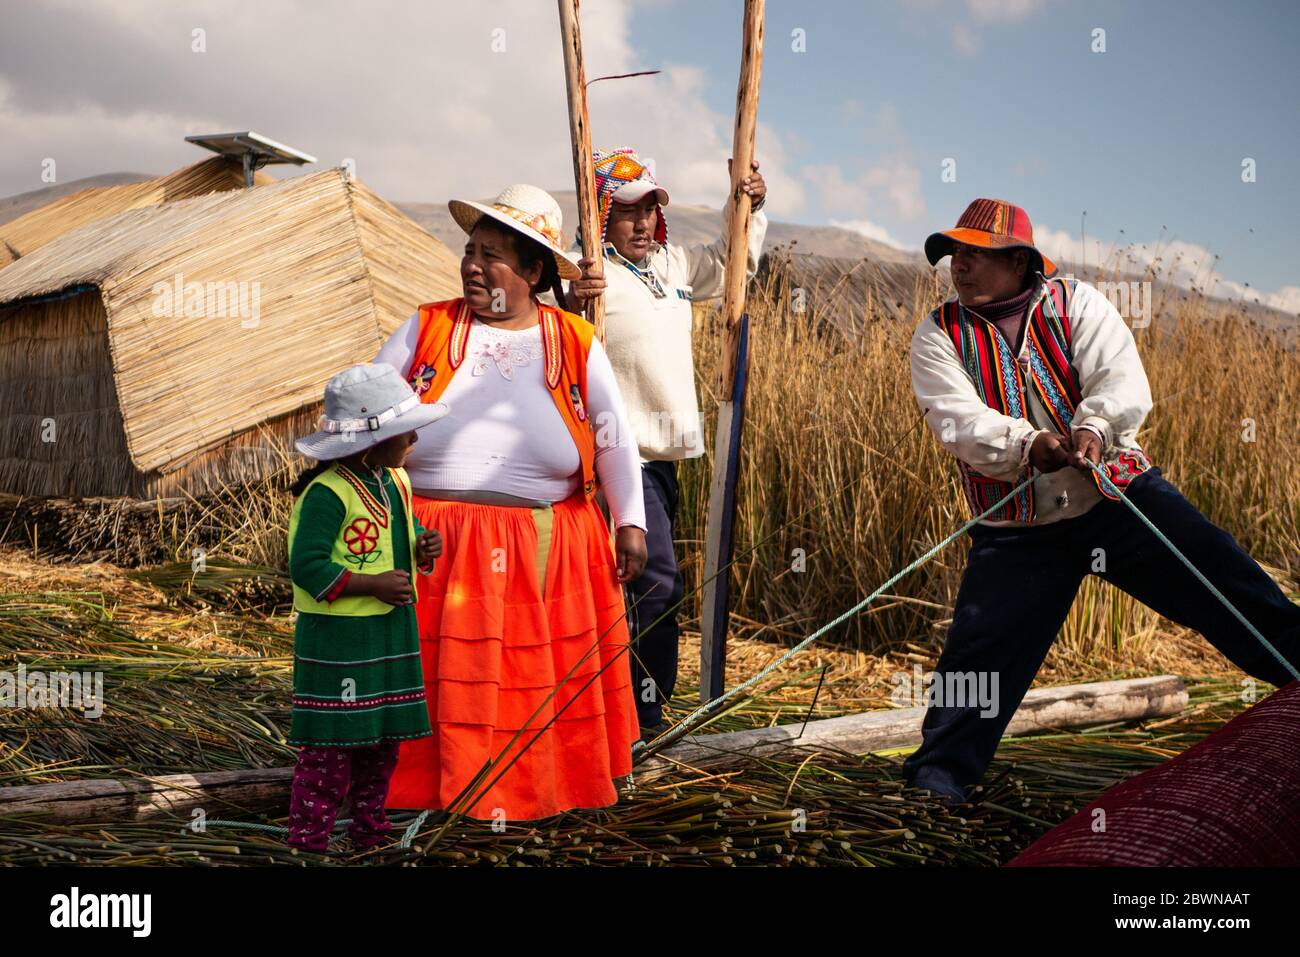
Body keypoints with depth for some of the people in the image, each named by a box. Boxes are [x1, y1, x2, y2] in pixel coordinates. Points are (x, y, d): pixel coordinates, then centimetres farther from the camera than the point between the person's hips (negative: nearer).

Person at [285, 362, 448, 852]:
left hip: (391, 633, 9)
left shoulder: (395, 481, 9)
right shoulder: (327, 493, -18)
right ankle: (308, 838, 10)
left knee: (383, 740, 17)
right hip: (337, 638, -9)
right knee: (331, 744, -2)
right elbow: (307, 567, -22)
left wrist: (423, 545, 1)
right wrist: (374, 584, -22)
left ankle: (371, 829, 31)